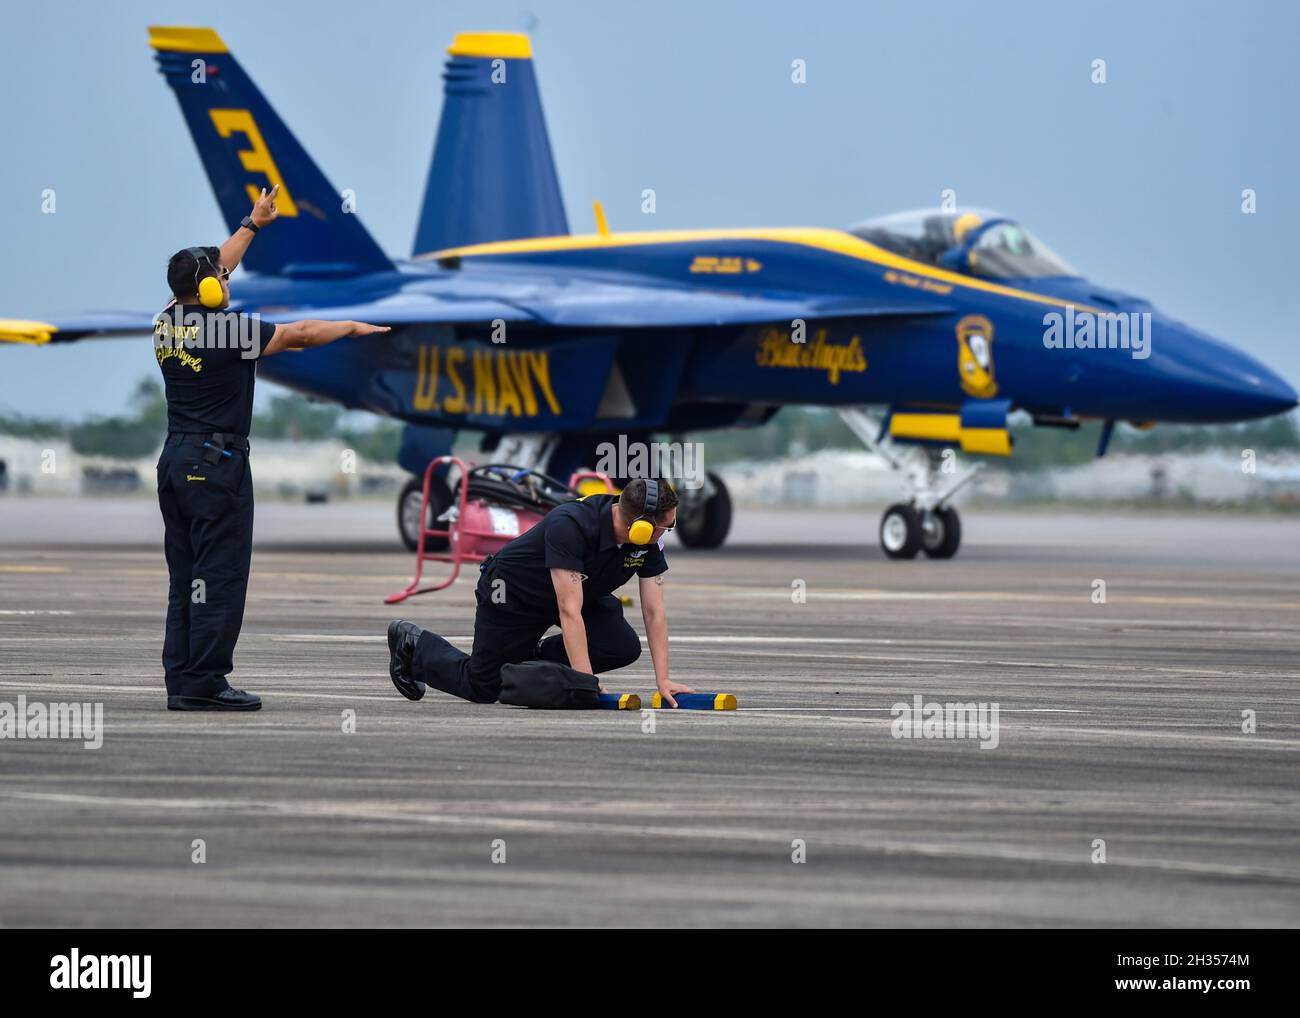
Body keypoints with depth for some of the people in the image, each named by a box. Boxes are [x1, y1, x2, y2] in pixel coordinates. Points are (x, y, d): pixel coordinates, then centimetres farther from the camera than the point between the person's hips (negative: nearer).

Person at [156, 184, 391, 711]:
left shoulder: (168, 321, 7)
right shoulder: (228, 329, -13)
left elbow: (209, 271, 24)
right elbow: (299, 334, -3)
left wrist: (252, 224, 36)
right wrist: (354, 326, 14)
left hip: (174, 460, 8)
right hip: (216, 462, -8)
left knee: (185, 577, 9)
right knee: (219, 575, -7)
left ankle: (180, 680, 8)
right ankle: (205, 683, -9)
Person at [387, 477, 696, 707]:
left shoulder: (651, 539, -21)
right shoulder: (569, 526, -41)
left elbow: (654, 612, -15)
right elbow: (570, 612, -44)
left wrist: (662, 680, -23)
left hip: (582, 591, 6)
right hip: (513, 594, -6)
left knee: (624, 648, -17)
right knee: (483, 688, 2)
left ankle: (535, 659, 7)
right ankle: (413, 644, 30)